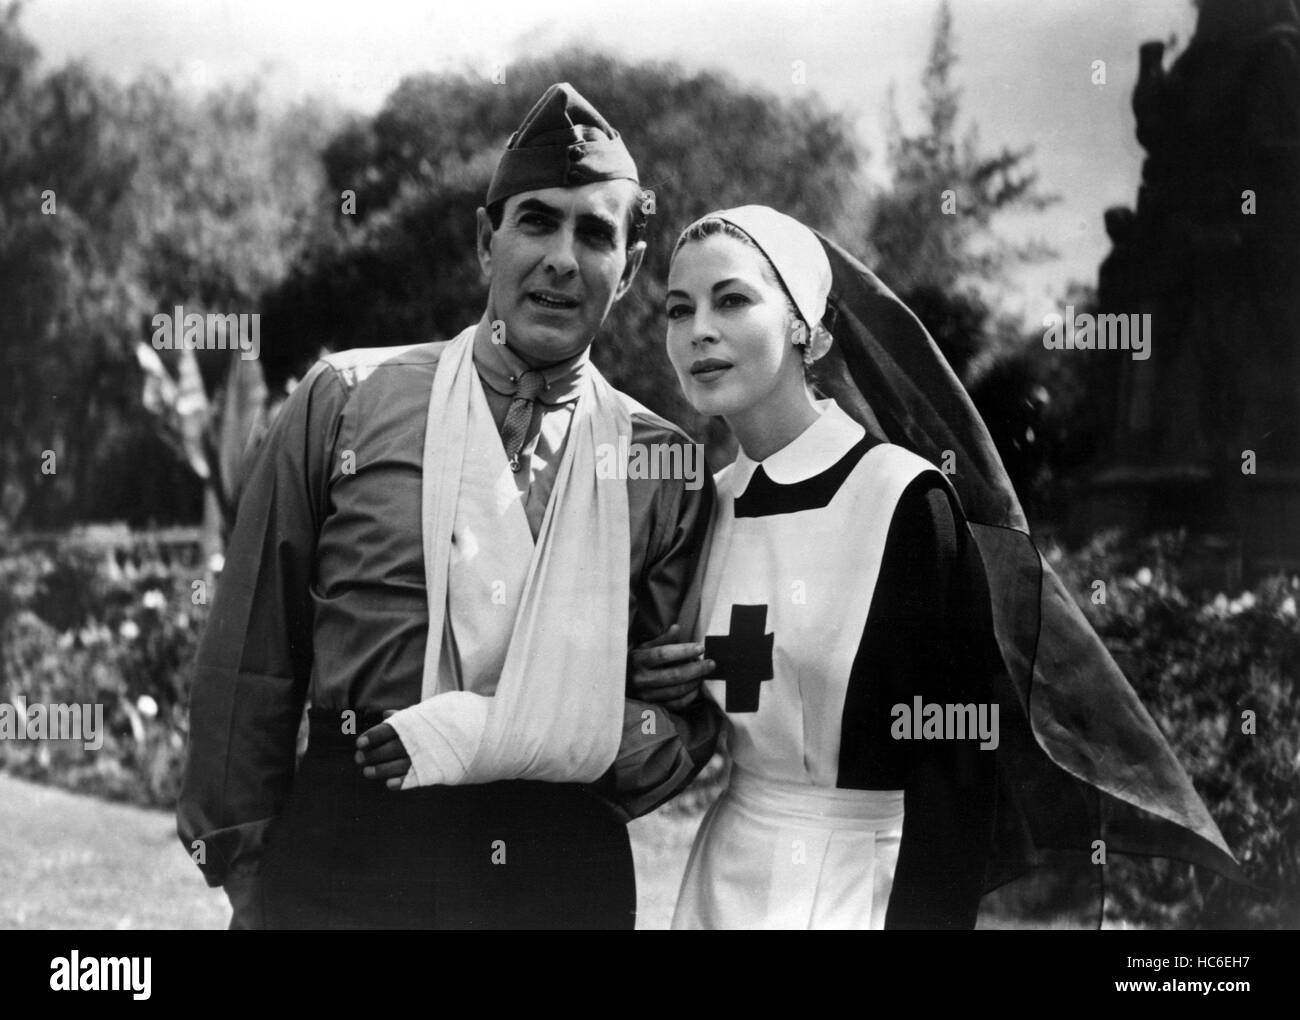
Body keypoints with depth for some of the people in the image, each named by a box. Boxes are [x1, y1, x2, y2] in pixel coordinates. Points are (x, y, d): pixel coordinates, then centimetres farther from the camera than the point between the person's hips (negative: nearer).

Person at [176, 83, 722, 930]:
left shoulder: (666, 465, 2)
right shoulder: (344, 405, 0)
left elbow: (688, 722, 1)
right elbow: (252, 662, 2)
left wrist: (503, 740, -13)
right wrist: (242, 870, 2)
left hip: (567, 883, 1)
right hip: (340, 868, -1)